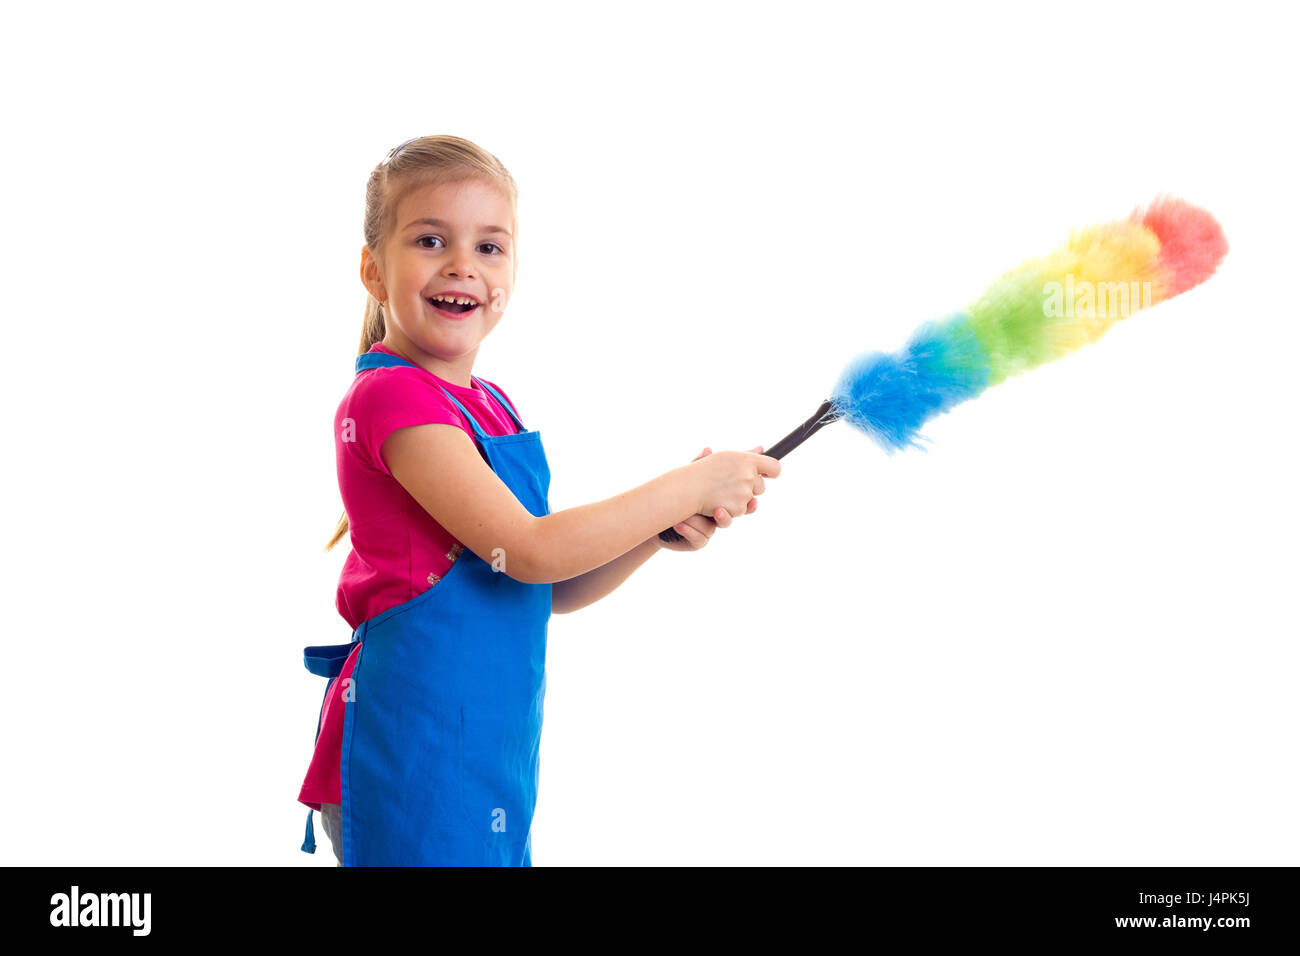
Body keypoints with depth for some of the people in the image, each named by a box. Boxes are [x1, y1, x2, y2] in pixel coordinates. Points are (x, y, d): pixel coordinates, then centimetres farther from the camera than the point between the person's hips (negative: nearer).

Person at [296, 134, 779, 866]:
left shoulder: (492, 407, 12)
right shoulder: (392, 397, -15)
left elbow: (550, 592, 14)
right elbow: (529, 552, -21)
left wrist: (662, 532, -1)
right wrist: (689, 486, -14)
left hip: (495, 745, 9)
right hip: (412, 744, -8)